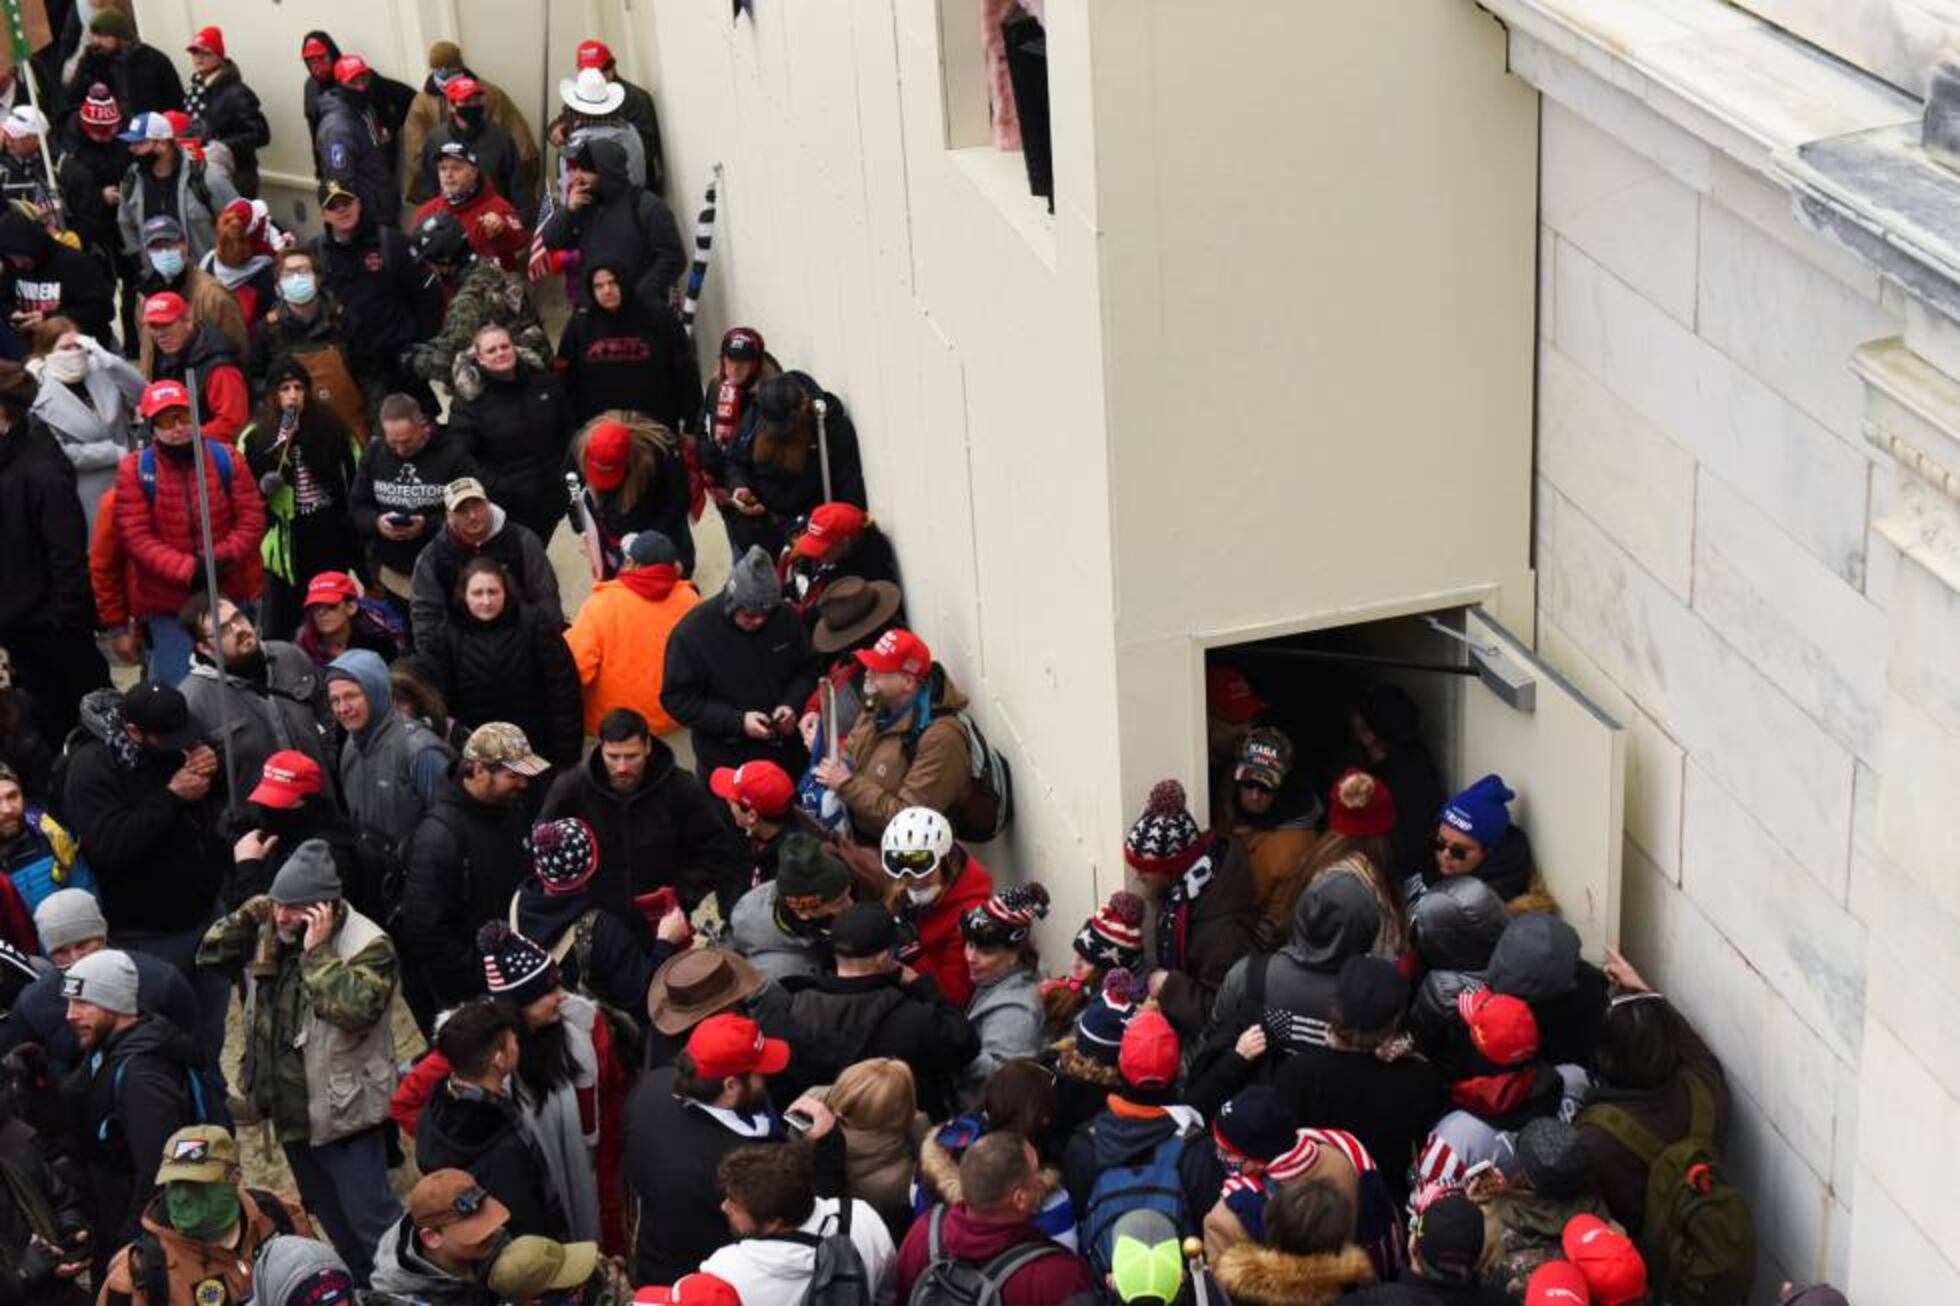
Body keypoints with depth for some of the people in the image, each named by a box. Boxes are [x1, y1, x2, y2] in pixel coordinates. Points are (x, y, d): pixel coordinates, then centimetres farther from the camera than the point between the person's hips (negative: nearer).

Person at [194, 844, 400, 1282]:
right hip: (291, 1109, 8)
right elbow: (210, 954, 4)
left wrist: (317, 951, -31)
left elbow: (356, 1007, -35)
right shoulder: (270, 934, 2)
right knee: (330, 1215, 21)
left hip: (342, 1110, -8)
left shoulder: (367, 945, -21)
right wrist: (248, 915, -9)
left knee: (368, 1216, -7)